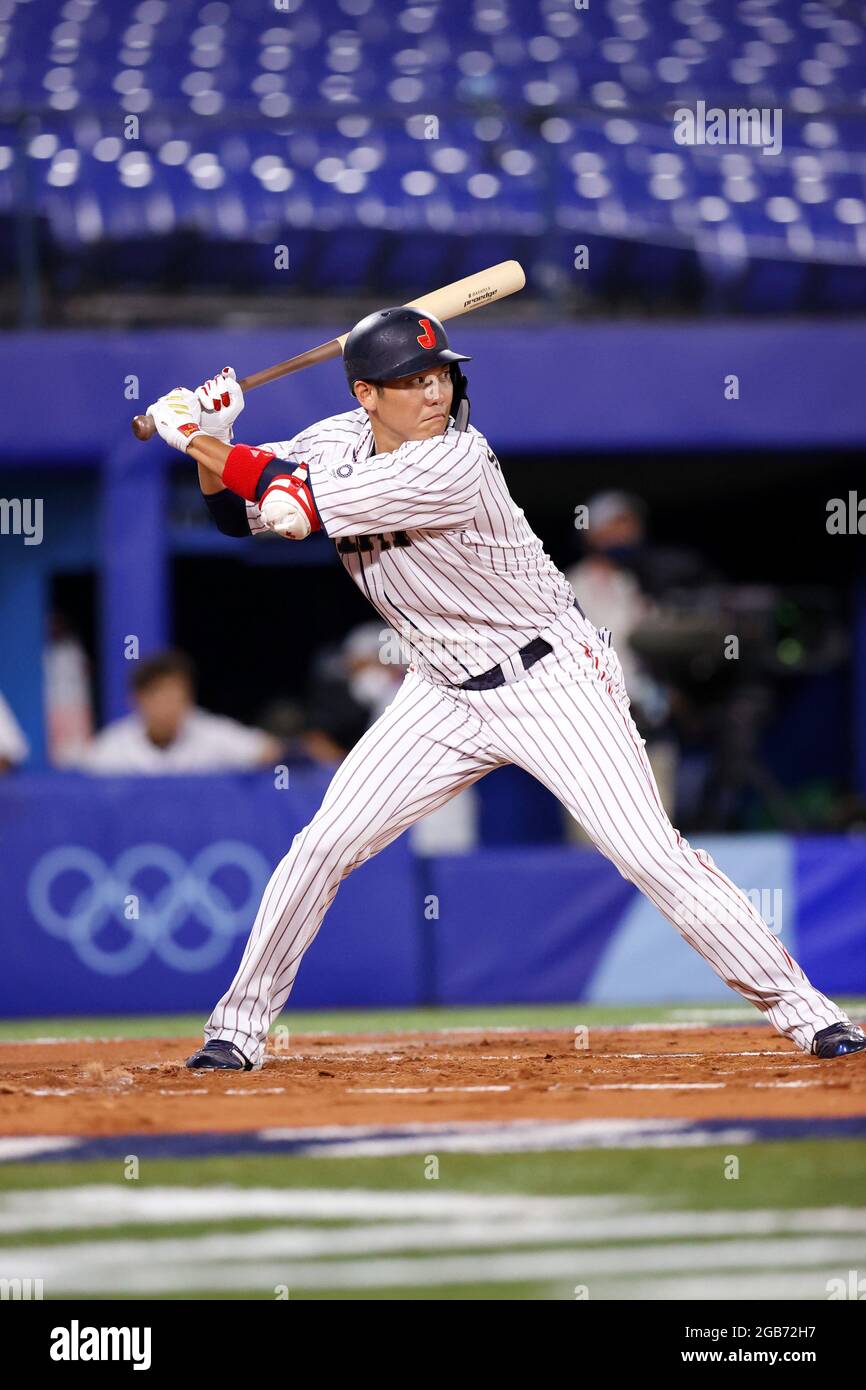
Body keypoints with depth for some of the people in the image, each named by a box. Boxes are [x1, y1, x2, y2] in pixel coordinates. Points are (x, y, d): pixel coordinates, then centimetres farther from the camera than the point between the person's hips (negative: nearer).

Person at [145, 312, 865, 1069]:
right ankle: (239, 1026, 13)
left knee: (652, 855, -13)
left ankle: (800, 1006, -3)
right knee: (324, 845, -1)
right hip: (448, 692, 6)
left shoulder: (456, 461, -26)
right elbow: (241, 510, 1)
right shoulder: (336, 441, -4)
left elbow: (304, 506, -29)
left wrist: (203, 442, -24)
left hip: (552, 681, -6)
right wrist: (211, 447, -18)